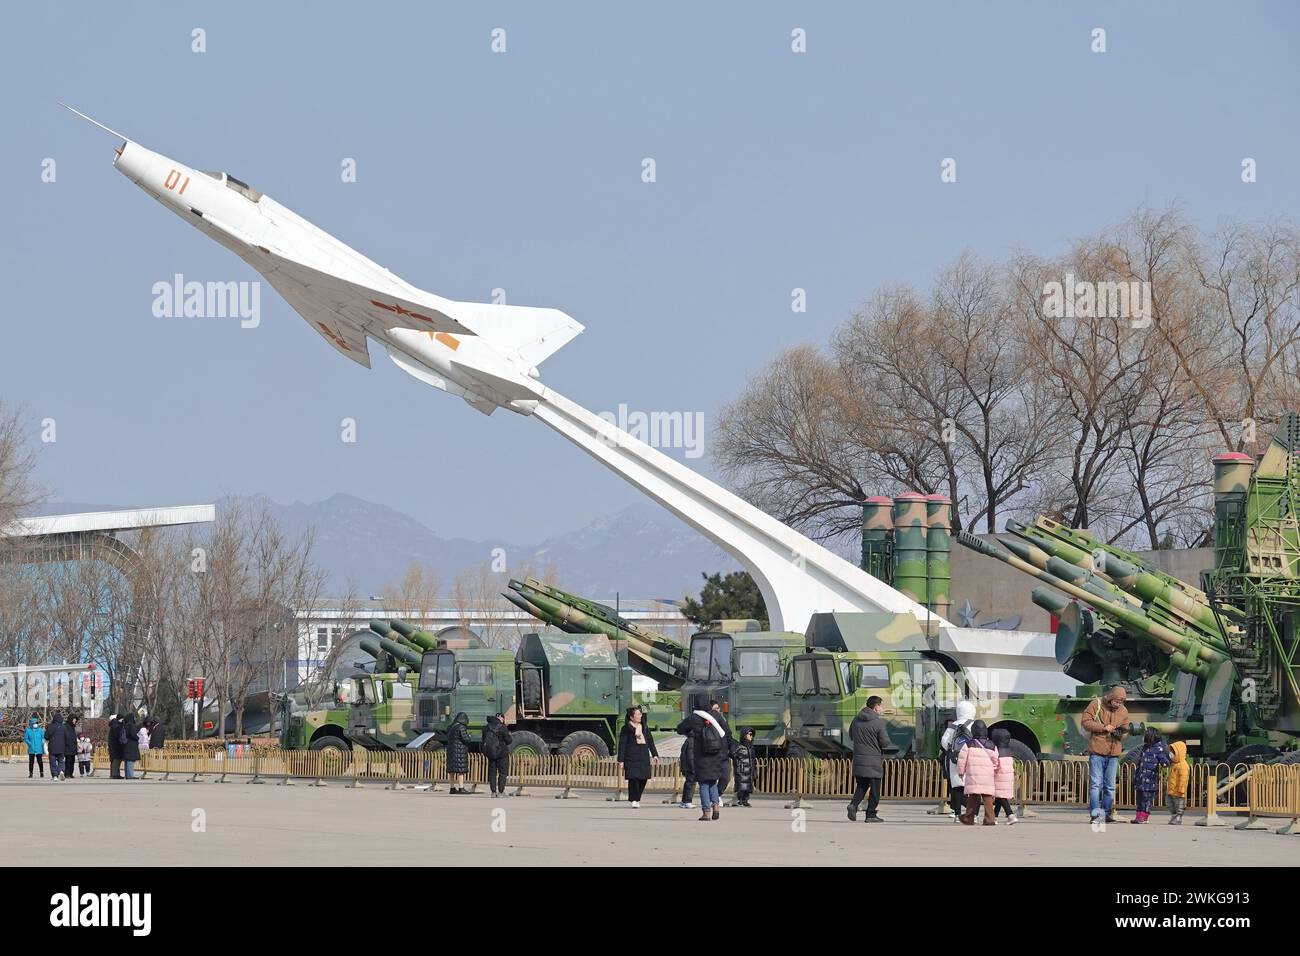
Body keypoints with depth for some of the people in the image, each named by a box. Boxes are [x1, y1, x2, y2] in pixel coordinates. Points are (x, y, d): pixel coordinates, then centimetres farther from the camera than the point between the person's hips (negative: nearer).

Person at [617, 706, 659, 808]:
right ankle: (634, 800, -5)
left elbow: (650, 741, 18)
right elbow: (622, 744, -3)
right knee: (633, 778, -11)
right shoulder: (626, 729, -1)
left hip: (644, 757, 5)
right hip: (631, 757, -5)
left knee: (643, 778, 3)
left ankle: (636, 798, 18)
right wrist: (621, 760, -7)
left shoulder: (645, 728, 15)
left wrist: (654, 754, 8)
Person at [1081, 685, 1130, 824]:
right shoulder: (1096, 705, -3)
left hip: (1114, 753, 4)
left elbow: (1125, 728, 14)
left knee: (1110, 786, 8)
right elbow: (1086, 722, -7)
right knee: (1096, 784, -8)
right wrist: (1103, 728, -17)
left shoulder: (1123, 711, 9)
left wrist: (1121, 732, -10)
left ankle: (1108, 814, 13)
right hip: (1097, 751, -4)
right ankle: (1095, 814, -12)